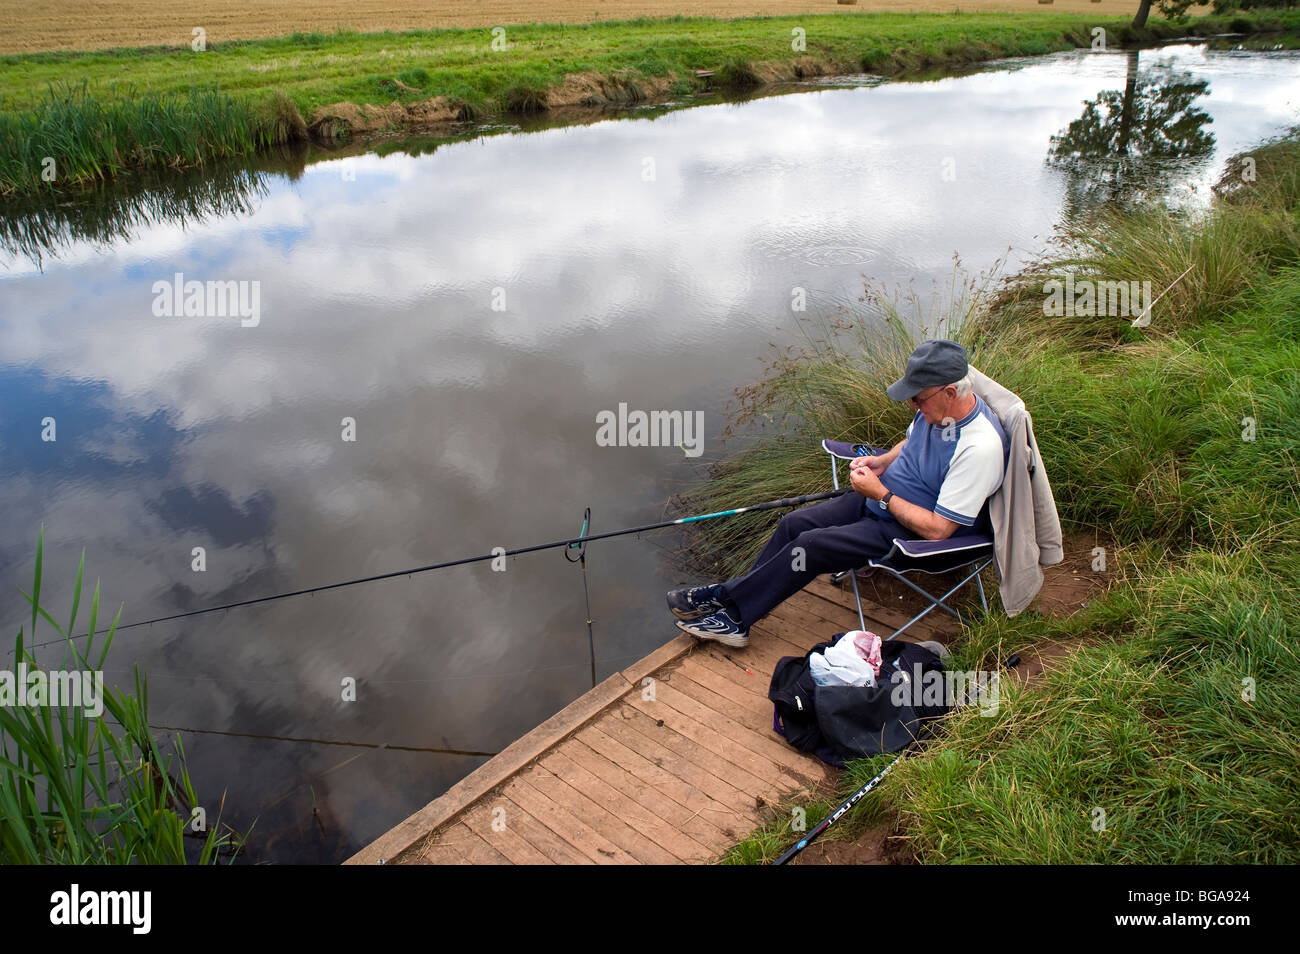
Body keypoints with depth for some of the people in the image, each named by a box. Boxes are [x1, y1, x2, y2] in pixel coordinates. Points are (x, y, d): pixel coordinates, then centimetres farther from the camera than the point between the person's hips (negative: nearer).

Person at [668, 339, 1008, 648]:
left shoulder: (980, 448, -31)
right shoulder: (936, 407, -6)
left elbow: (938, 529, -28)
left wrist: (880, 494, -23)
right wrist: (881, 461, -3)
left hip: (914, 532, -8)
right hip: (884, 498, 9)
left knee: (812, 545, -17)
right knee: (795, 523, -4)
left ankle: (732, 609, -4)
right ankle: (733, 594, 4)